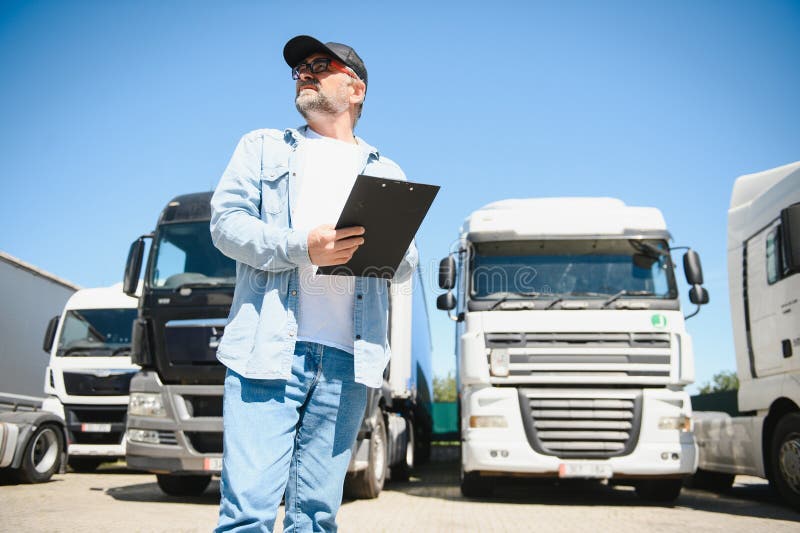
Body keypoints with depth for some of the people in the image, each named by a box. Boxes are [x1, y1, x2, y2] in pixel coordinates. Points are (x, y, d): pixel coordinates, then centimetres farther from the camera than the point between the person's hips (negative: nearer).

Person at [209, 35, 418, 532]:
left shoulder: (387, 172, 22)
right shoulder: (263, 147, 17)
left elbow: (406, 266, 16)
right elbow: (226, 223, 3)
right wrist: (302, 247, -14)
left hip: (349, 359, 2)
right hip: (269, 348, -1)